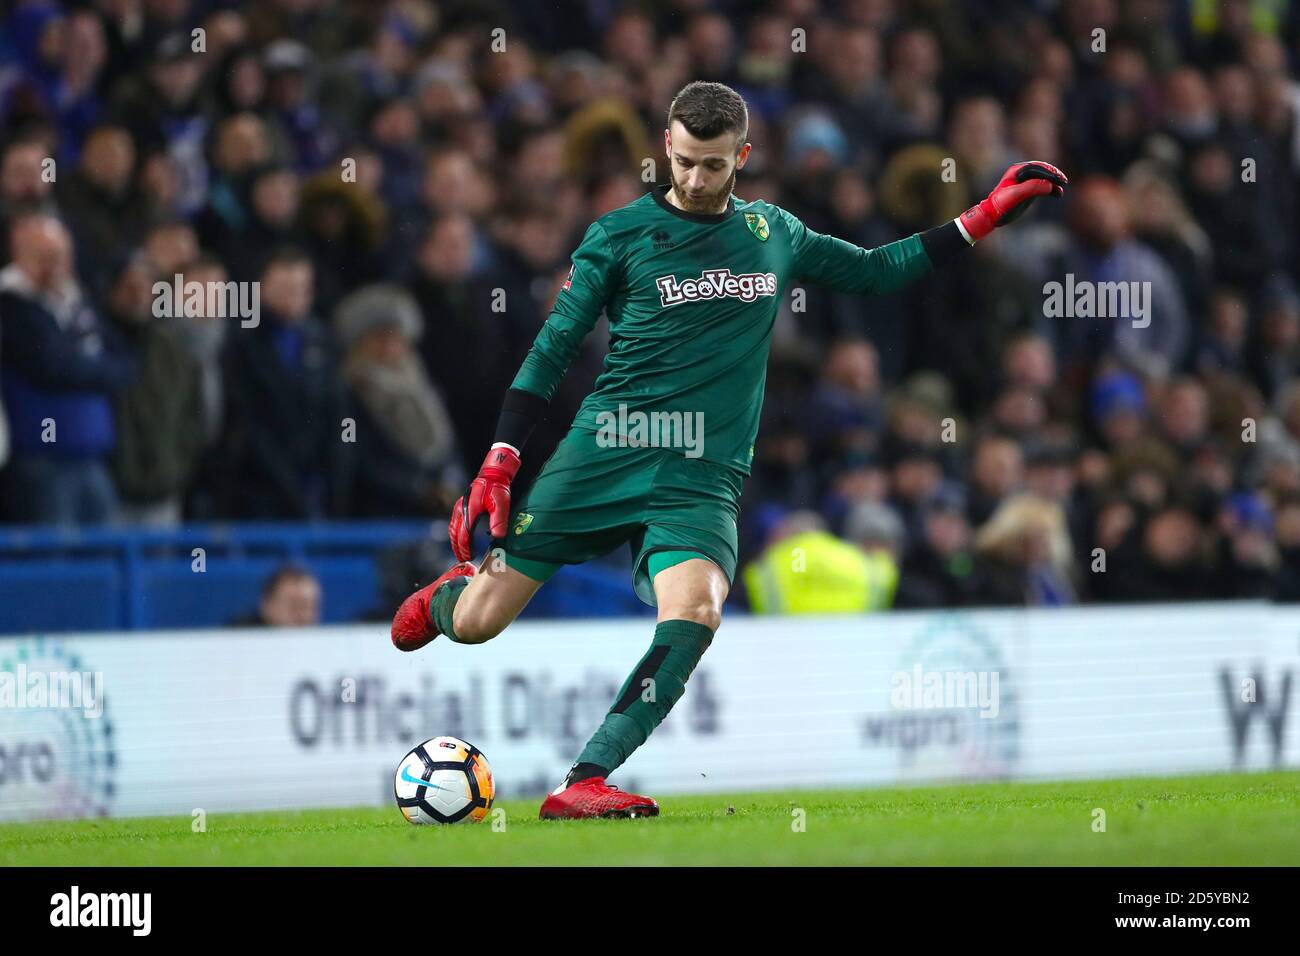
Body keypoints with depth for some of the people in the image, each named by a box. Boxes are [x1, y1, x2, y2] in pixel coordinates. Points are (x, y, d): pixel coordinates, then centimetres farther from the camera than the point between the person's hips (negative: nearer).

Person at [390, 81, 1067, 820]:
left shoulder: (774, 234, 11)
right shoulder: (619, 235, 1)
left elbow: (879, 271, 24)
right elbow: (552, 350, 2)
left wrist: (988, 215, 17)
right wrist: (499, 465, -5)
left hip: (703, 479, 2)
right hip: (600, 458, -1)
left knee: (695, 613, -29)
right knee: (476, 624, -1)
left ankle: (584, 784, -27)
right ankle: (448, 592, 38)